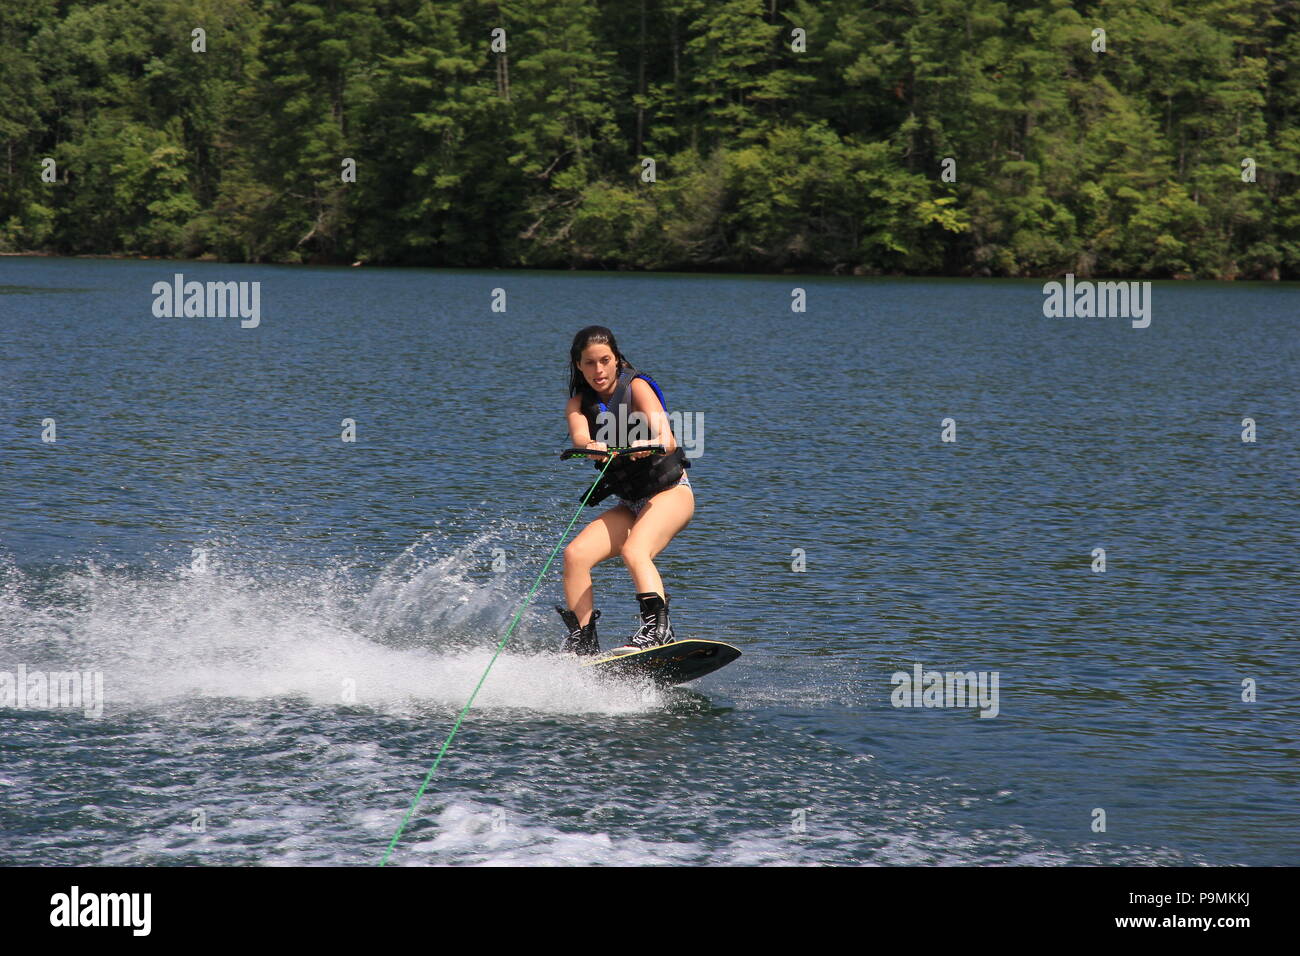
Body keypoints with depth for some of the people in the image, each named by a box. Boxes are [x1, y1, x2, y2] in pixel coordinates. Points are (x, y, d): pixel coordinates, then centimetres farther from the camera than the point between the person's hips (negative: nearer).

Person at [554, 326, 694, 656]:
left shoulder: (636, 387, -10)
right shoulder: (579, 405, 4)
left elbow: (667, 440, -25)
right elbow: (580, 437, -19)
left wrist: (649, 446, -49)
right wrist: (592, 448, -44)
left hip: (670, 491, -6)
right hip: (629, 504, 6)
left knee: (634, 551, -32)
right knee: (575, 555, -14)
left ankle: (657, 628, -45)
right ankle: (583, 642, -10)